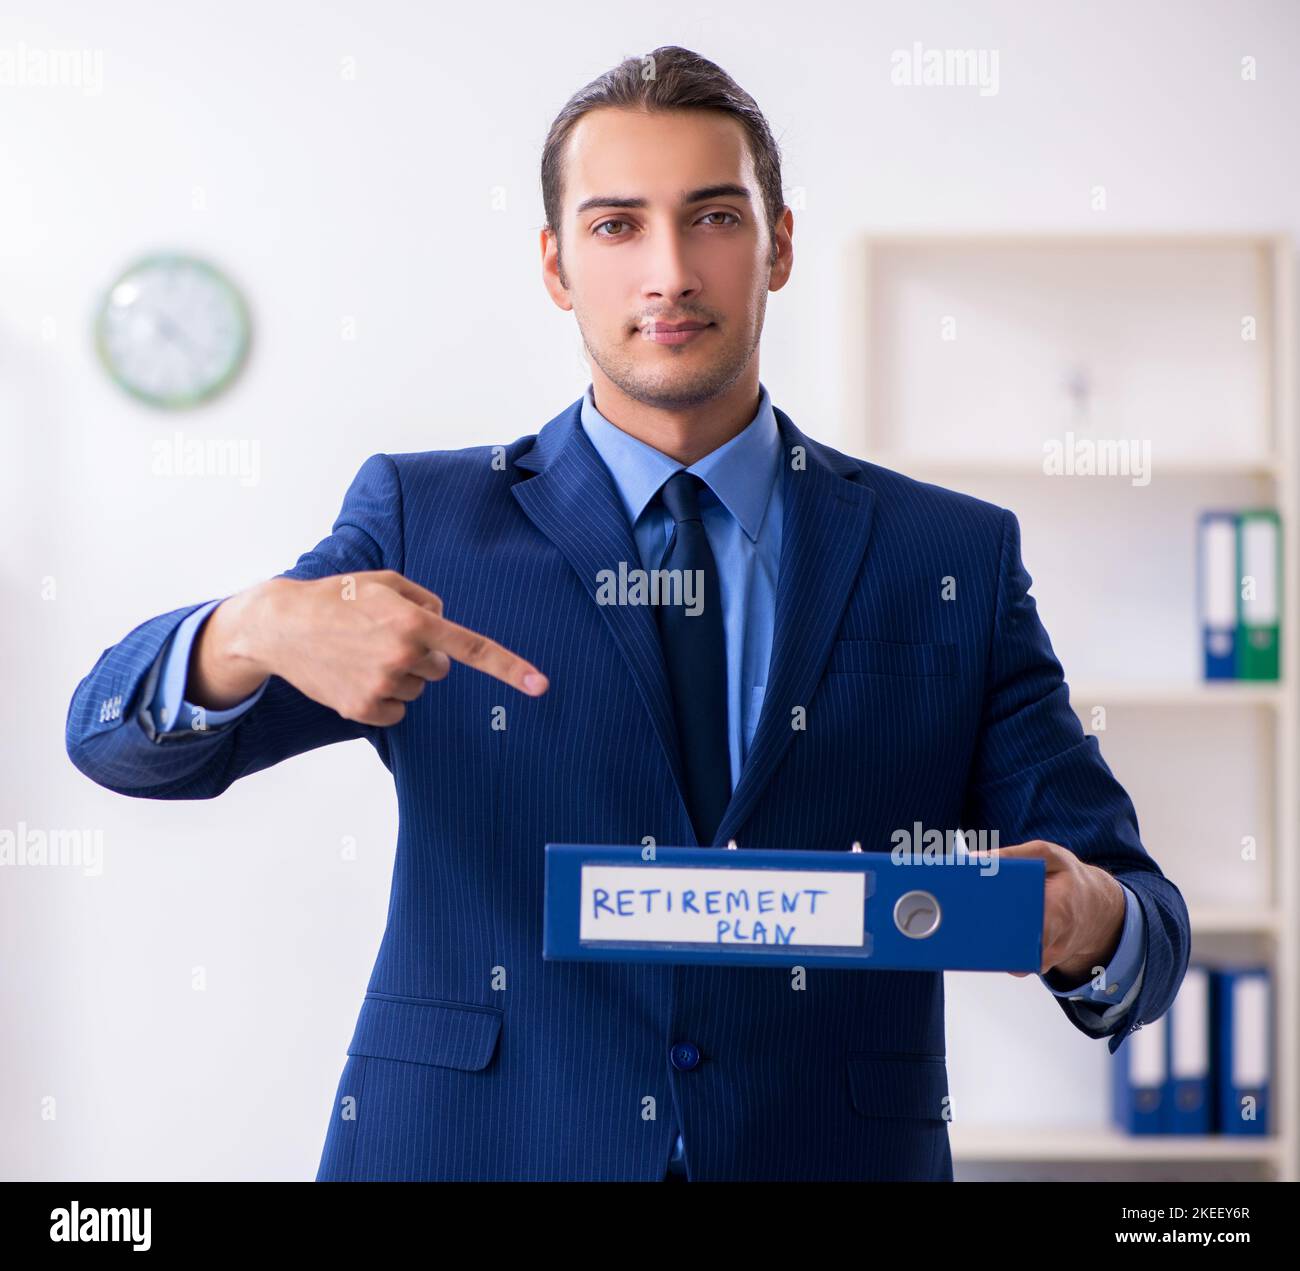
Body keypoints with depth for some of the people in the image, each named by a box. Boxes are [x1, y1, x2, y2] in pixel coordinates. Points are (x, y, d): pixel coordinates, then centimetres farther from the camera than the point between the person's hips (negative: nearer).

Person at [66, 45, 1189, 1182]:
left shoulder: (954, 558, 5)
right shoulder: (421, 522, 4)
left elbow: (1140, 917, 3)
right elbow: (117, 737, -4)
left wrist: (1086, 924, -22)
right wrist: (257, 631, -27)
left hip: (827, 1153, 1)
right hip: (468, 1146, 0)